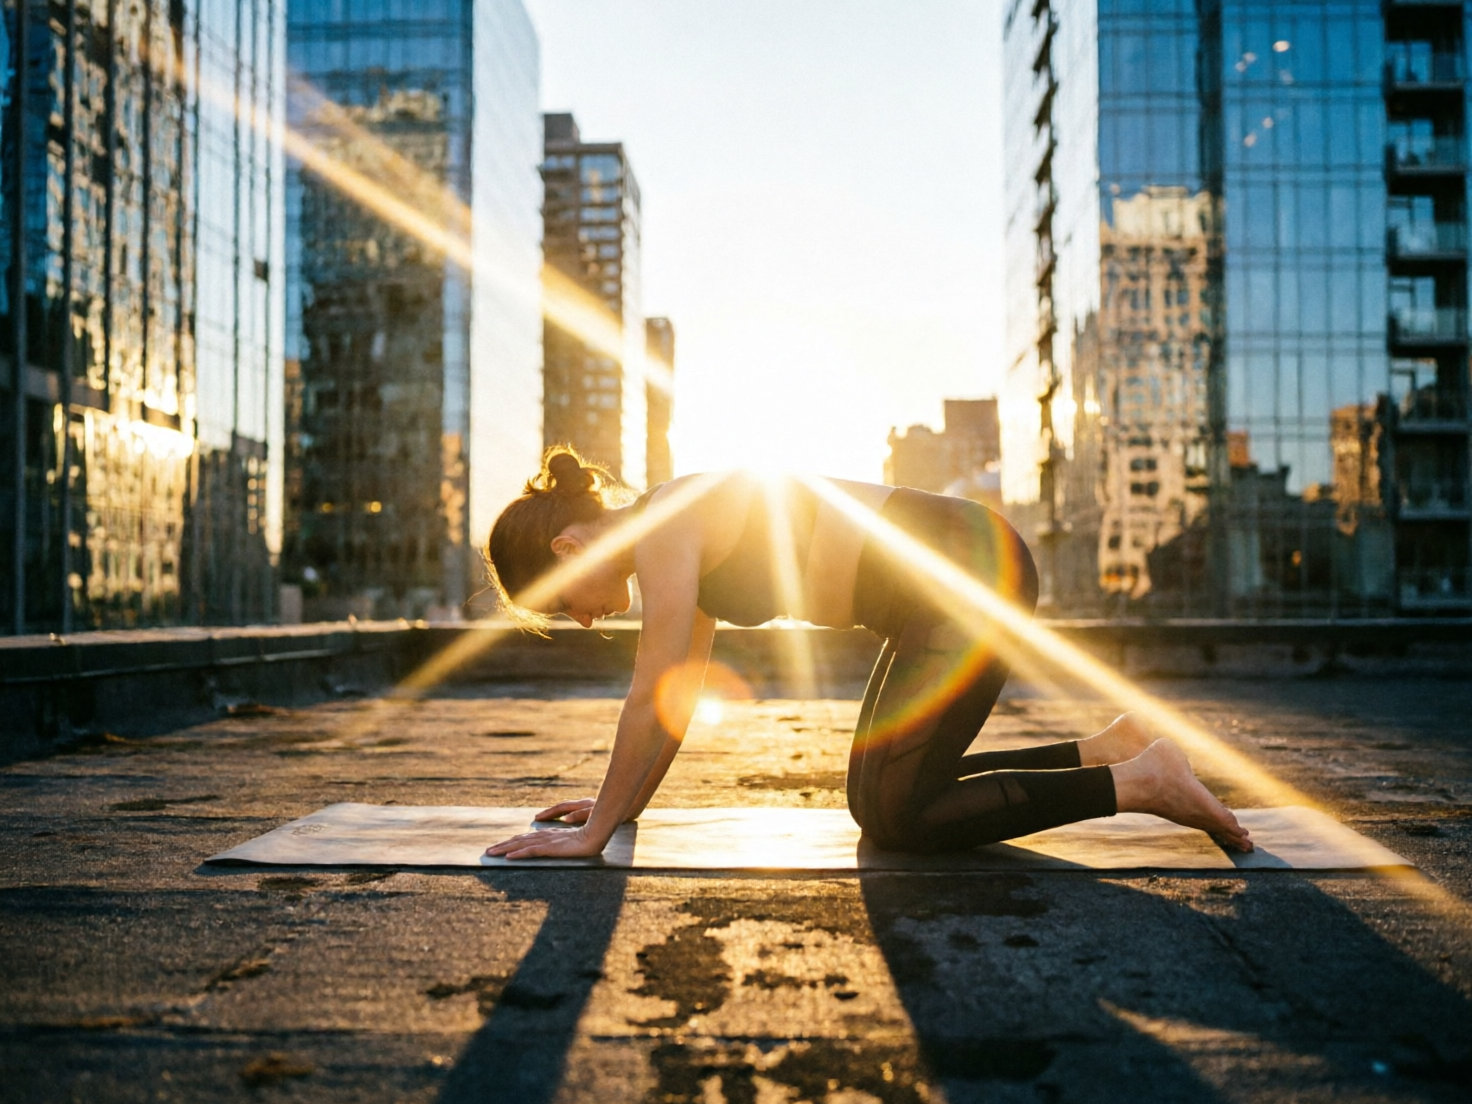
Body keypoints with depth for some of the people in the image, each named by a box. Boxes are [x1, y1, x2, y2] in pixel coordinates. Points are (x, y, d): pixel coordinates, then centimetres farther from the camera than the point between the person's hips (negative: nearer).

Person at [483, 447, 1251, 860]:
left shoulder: (663, 528, -15)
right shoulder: (681, 540, 13)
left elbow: (651, 701, -15)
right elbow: (676, 698, 20)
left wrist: (594, 834, -7)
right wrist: (624, 805, 22)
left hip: (971, 574, -10)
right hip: (956, 579, 10)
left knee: (896, 817, -3)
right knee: (878, 797, 15)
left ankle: (1138, 782, 0)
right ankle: (1106, 750, 18)